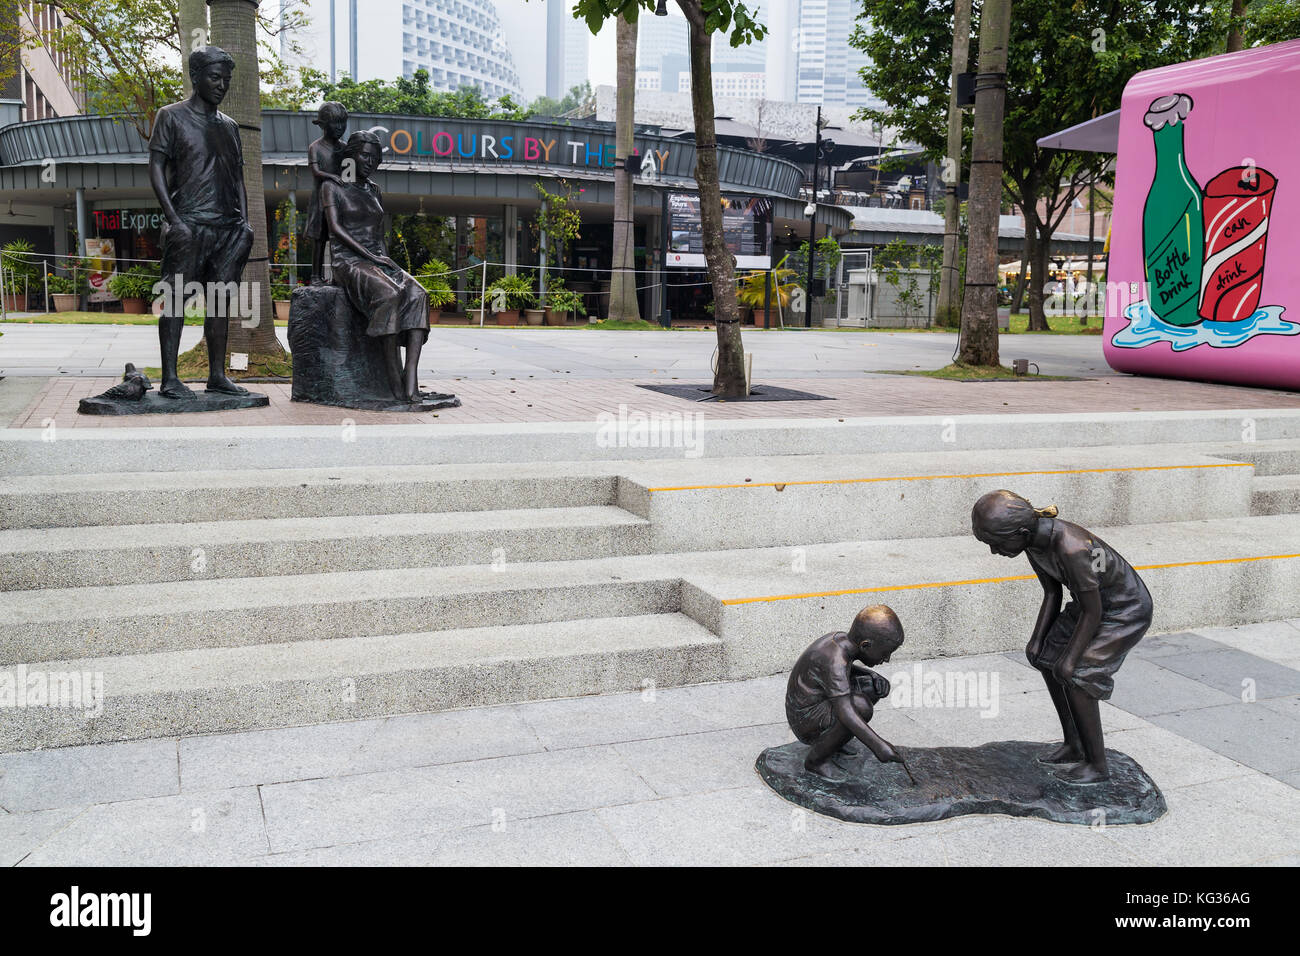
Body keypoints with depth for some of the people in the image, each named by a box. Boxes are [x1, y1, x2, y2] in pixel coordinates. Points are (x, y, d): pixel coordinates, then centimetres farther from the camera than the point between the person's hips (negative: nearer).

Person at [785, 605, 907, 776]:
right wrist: (877, 744, -44)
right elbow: (844, 710, -39)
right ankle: (816, 760, -12)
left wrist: (874, 676, 4)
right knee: (860, 707, -31)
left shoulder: (840, 638, -2)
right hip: (806, 722, -10)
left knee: (873, 686, 8)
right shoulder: (834, 659, -30)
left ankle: (829, 737, 15)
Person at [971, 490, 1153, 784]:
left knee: (1076, 676, -15)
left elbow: (1092, 612, -26)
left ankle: (1097, 764, 0)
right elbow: (1052, 593, 2)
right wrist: (1037, 639, -5)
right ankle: (1073, 746, 18)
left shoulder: (1072, 549, -37)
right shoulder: (1033, 540, -11)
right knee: (1048, 659, 5)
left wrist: (1070, 659, -21)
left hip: (1127, 611, -8)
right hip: (1097, 601, 9)